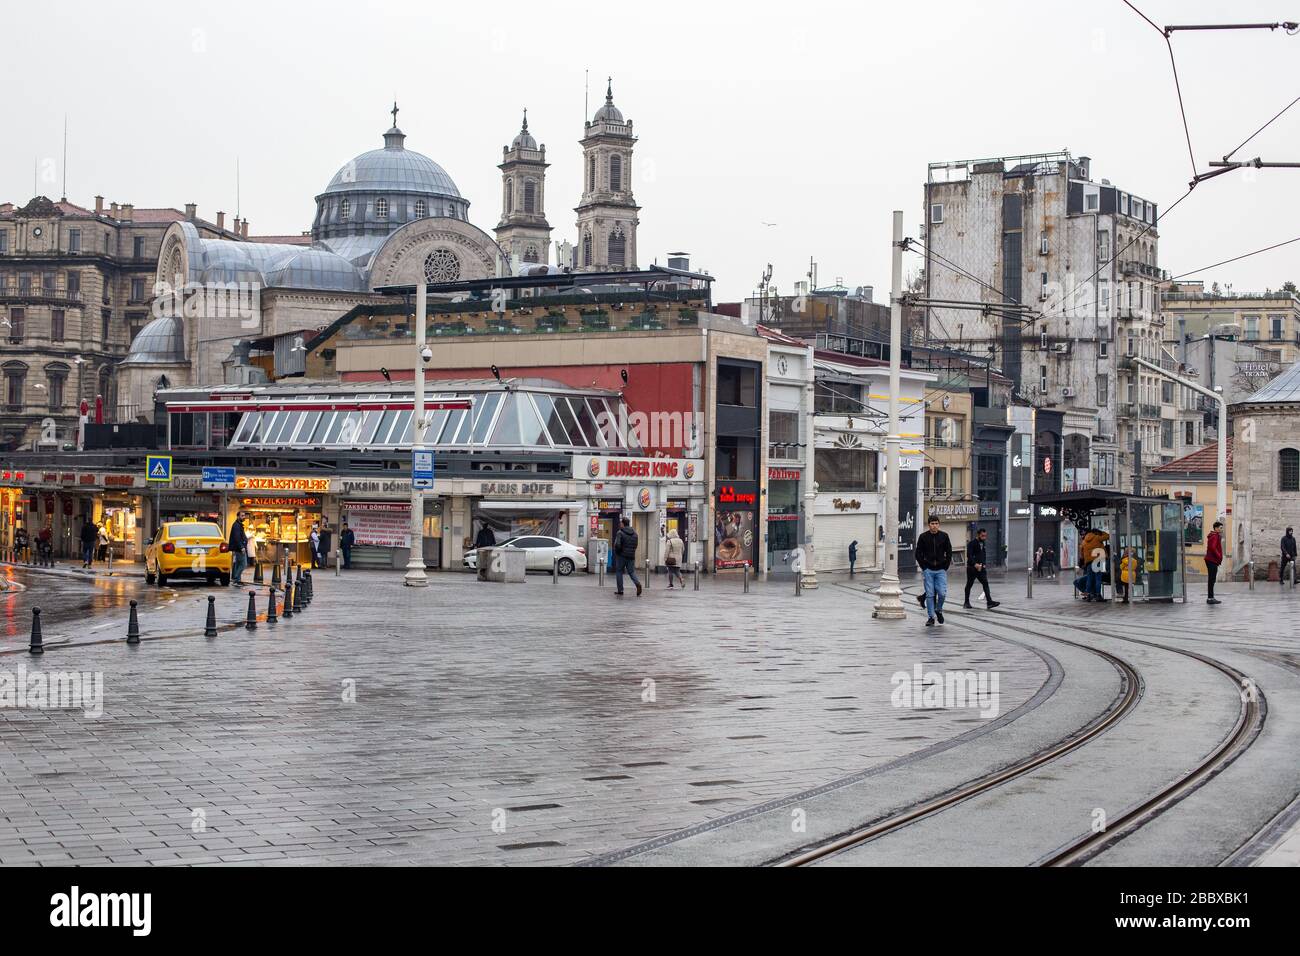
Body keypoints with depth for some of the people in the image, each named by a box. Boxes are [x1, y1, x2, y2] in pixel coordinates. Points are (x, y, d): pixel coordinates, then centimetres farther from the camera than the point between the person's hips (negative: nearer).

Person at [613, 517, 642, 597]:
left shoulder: (620, 533, -11)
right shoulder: (634, 533, 8)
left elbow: (617, 544, -19)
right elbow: (635, 545, 11)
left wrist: (617, 551, -2)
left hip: (621, 555, -4)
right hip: (631, 556, 4)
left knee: (619, 572, 9)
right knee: (632, 572, 7)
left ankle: (620, 589, 10)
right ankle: (638, 583, -20)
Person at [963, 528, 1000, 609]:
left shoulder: (983, 543, 12)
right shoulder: (971, 543, -11)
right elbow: (969, 555, -19)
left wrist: (984, 564, 5)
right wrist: (975, 564, -27)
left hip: (981, 568, 6)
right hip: (972, 568, -6)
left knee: (985, 584, -7)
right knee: (969, 585, 6)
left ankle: (989, 602, -15)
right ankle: (967, 602, 17)